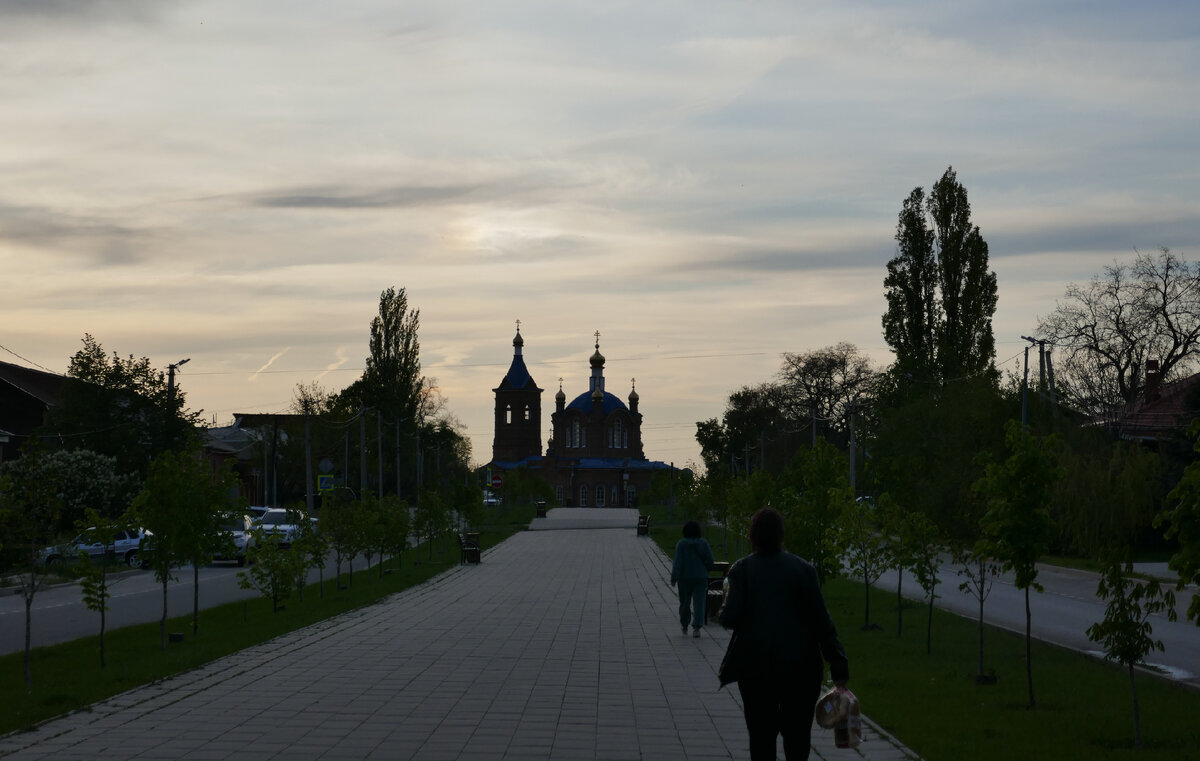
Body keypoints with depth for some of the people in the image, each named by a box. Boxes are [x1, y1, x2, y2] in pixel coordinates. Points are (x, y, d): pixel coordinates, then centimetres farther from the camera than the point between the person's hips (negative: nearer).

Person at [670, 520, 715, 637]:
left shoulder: (681, 544, -7)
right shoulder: (703, 543, 0)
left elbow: (678, 562, -12)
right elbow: (710, 561, 1)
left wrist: (674, 578, -10)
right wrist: (706, 570, 20)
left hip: (685, 577, -1)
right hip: (701, 577, 1)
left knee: (684, 602, 12)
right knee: (699, 602, -2)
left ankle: (684, 627, 25)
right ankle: (697, 627, -15)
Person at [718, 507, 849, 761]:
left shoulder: (741, 569, -5)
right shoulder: (803, 569, -3)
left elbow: (730, 618, -11)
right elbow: (822, 621, -5)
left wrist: (722, 614, 12)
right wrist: (838, 665, -3)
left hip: (756, 667, 0)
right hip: (800, 666, 0)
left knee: (761, 735, 8)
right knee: (797, 733, 9)